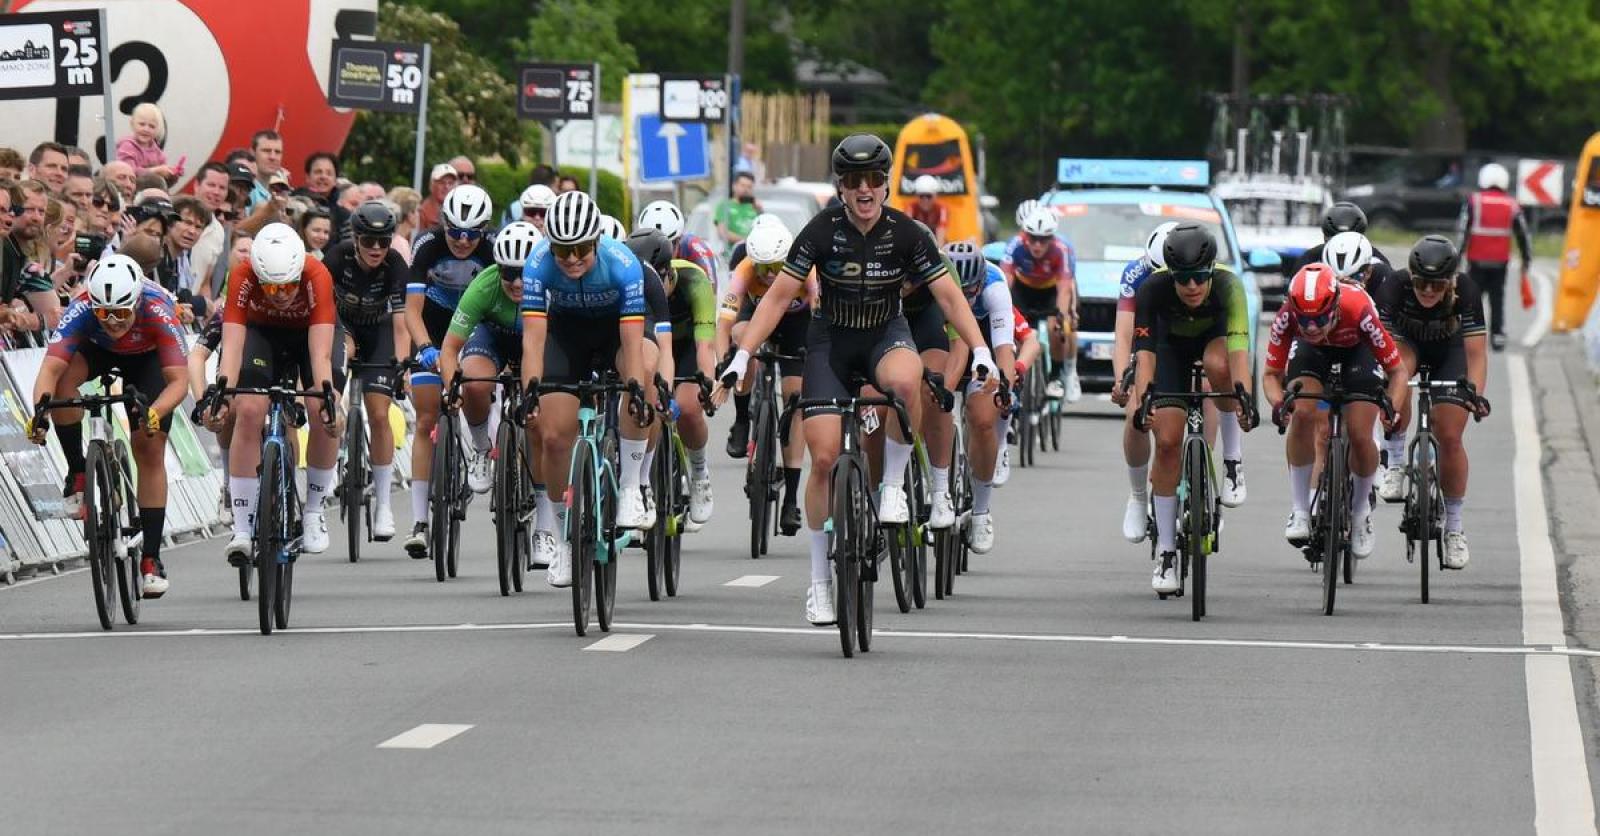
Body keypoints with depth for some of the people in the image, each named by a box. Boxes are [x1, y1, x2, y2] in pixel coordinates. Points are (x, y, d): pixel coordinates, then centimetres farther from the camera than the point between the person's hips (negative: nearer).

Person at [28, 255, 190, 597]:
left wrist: (154, 413, -60)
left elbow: (178, 381, -41)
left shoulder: (158, 311, -39)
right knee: (64, 379, -33)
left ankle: (151, 559, -3)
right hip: (98, 350, 1)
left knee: (149, 450, -10)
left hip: (147, 356, -1)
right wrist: (41, 406, -64)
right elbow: (50, 368, -45)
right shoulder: (82, 310, -38)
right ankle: (78, 473, -14)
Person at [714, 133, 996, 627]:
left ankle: (893, 485, -14)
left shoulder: (905, 233, -14)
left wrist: (981, 352, -22)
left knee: (906, 380, -38)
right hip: (832, 340, 0)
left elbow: (949, 297, -10)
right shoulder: (822, 230, -16)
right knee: (824, 457, -9)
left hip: (886, 334, 0)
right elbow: (778, 297, -12)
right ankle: (820, 579, 5)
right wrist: (741, 357, -19)